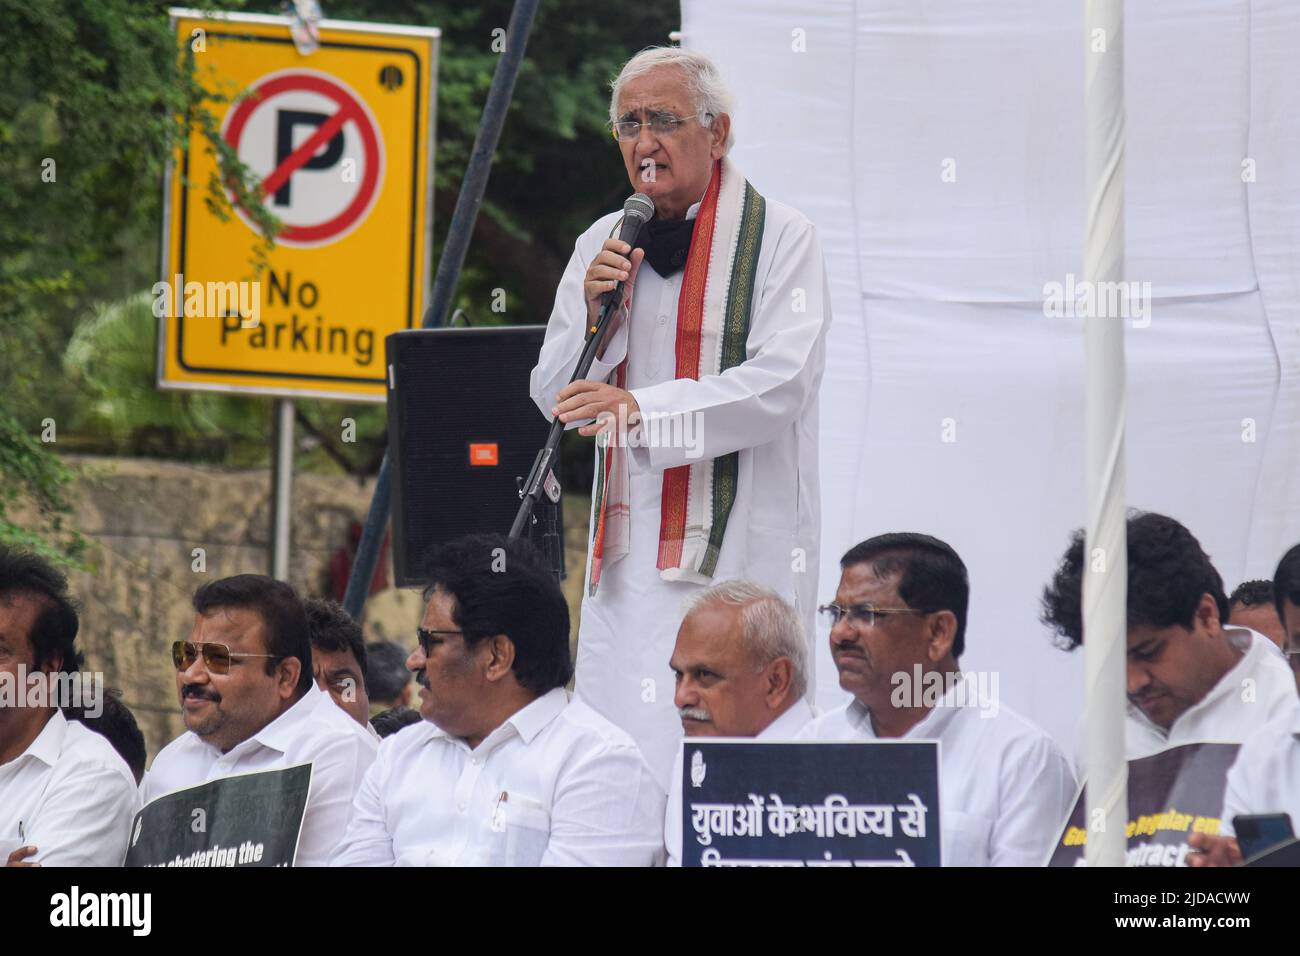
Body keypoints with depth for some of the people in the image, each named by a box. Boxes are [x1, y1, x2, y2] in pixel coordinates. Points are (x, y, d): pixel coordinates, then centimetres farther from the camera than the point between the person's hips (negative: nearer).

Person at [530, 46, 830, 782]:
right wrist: (593, 312, -7)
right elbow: (553, 399, 13)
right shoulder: (602, 246, 14)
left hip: (738, 550, -5)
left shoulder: (780, 239, -3)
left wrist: (642, 408, -24)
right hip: (629, 549, 5)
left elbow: (781, 382, -15)